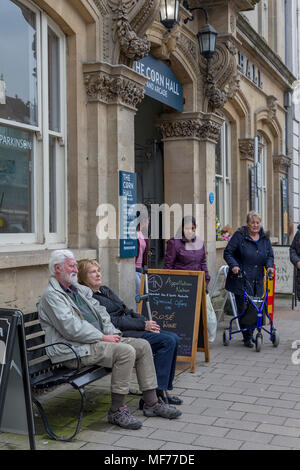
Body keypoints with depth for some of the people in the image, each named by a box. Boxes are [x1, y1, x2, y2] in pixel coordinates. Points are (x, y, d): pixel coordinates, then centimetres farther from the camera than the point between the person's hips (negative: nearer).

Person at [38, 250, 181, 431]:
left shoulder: (81, 289, 20)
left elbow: (100, 312, 20)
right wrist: (103, 337, -16)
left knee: (143, 345, -1)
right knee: (126, 351, -27)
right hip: (75, 350, -9)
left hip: (97, 340, 9)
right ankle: (117, 411, -18)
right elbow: (71, 328, -19)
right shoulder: (51, 295, -10)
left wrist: (113, 333, 2)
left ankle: (151, 403, 4)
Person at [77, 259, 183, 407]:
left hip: (132, 327, 9)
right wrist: (143, 325, -14)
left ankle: (163, 389, -1)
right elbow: (112, 321, -16)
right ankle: (157, 391, -17)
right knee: (168, 341, -20)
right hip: (120, 334, -9)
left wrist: (145, 321, 2)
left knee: (173, 338, -4)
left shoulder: (105, 290, 21)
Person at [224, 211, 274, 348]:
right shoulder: (239, 235, -4)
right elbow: (228, 253, -5)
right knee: (244, 308, -7)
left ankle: (251, 333, 26)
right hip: (241, 279, -5)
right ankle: (247, 337, 3)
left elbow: (270, 255, 14)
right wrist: (234, 265, -21)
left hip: (257, 280, 5)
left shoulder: (265, 238, 12)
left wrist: (269, 266, -6)